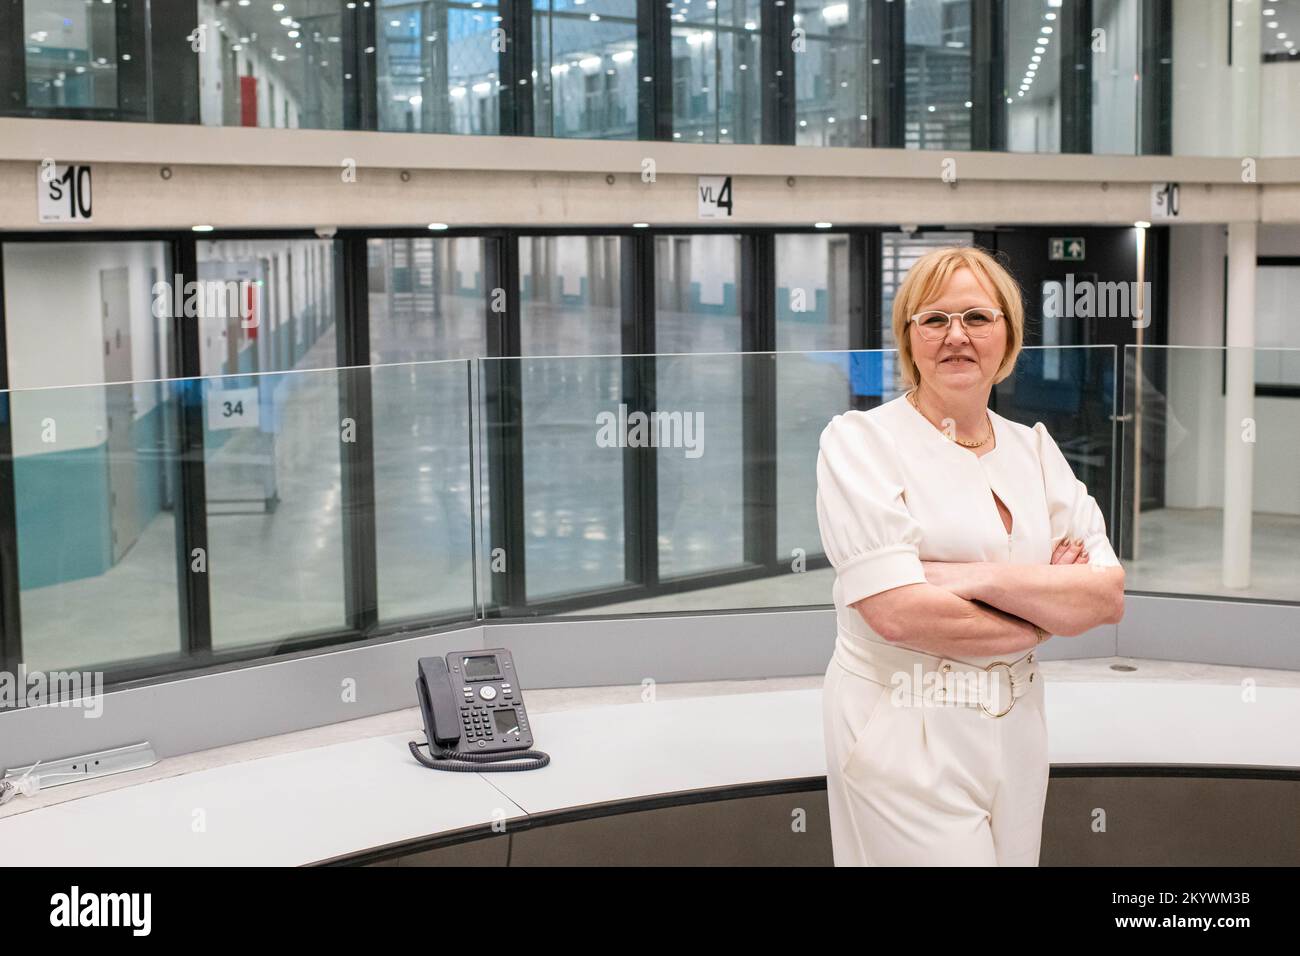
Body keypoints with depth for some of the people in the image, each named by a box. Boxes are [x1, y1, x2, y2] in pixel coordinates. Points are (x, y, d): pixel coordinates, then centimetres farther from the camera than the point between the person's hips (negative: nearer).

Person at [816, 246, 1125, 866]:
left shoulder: (1033, 448, 8)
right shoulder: (860, 440, -8)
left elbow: (1109, 597, -3)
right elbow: (896, 613, -20)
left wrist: (976, 578, -18)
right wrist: (1048, 614, -8)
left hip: (1016, 730, 5)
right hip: (904, 738, -5)